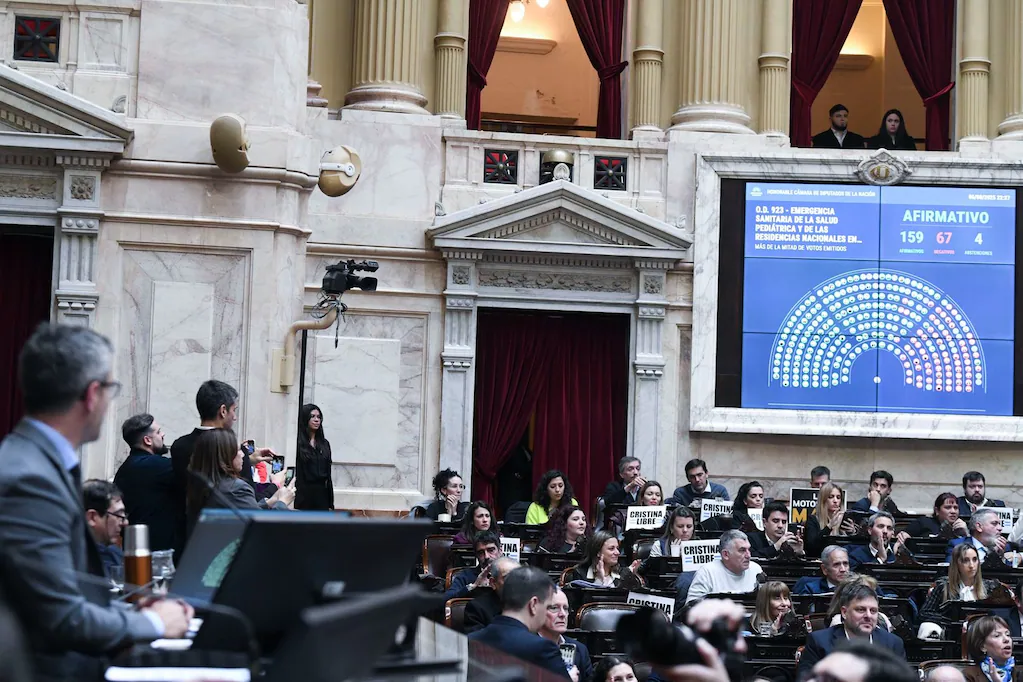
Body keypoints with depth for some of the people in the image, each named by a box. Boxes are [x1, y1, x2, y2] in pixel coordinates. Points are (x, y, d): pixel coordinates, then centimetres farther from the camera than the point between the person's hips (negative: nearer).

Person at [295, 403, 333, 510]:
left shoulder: (324, 444, 13)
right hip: (303, 494, -5)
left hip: (321, 494, 5)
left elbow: (328, 474, 14)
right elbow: (293, 473, -9)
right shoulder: (297, 444, -5)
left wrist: (330, 503, 11)